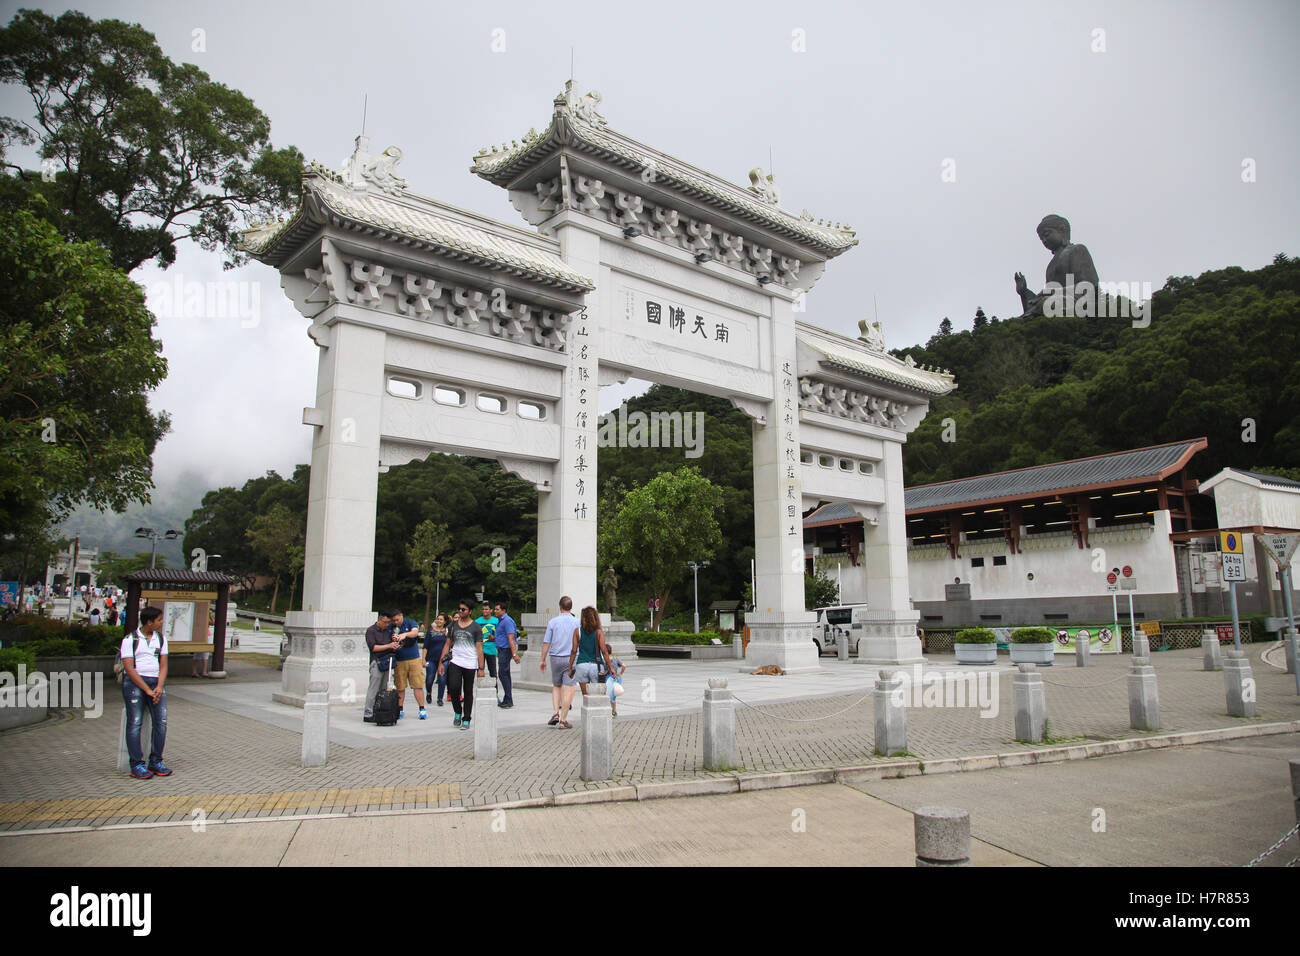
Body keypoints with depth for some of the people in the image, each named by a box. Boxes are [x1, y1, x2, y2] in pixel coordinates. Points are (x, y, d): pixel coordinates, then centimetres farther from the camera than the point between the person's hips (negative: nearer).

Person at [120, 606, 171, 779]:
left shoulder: (161, 639, 15)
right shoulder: (130, 640, 0)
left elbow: (163, 666, 10)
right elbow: (129, 668, -7)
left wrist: (159, 687, -7)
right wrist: (147, 689, -13)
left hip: (156, 681, 4)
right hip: (134, 682, -4)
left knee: (161, 720, -8)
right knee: (135, 722, -11)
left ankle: (155, 762, -1)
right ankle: (137, 765, -8)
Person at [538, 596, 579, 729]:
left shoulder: (552, 622, -1)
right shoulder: (577, 623, -2)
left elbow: (546, 643, 0)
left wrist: (543, 661, 8)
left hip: (555, 658, 2)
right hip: (571, 658, -2)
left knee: (556, 686, 19)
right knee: (568, 689, 1)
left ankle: (556, 713, 5)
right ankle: (563, 720, 0)